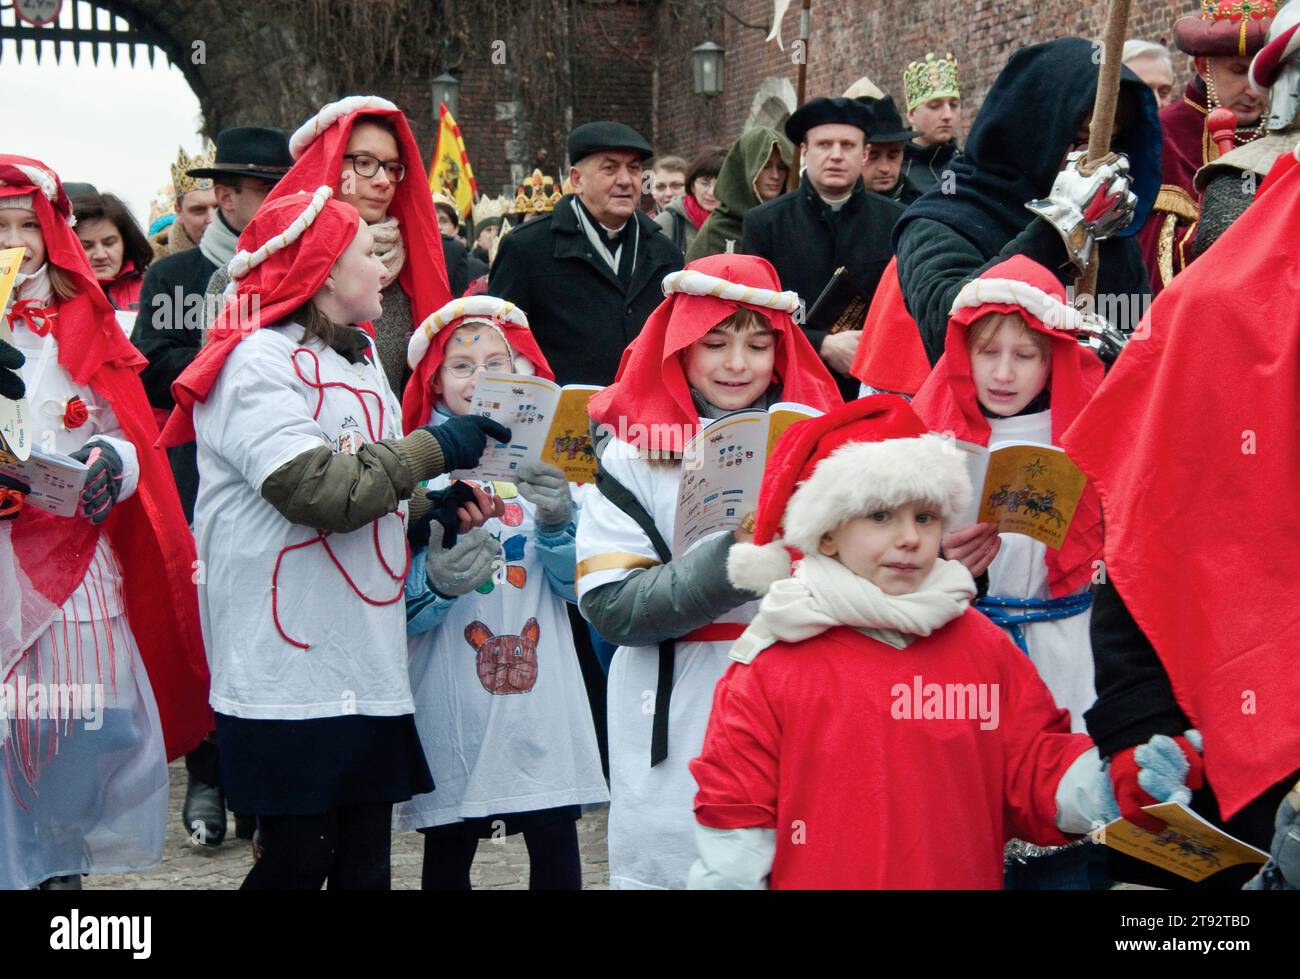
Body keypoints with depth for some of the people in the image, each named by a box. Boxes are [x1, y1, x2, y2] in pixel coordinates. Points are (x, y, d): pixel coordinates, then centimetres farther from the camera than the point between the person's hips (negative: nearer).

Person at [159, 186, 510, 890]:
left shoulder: (359, 356, 18)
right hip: (291, 668, -8)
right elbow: (319, 490, -22)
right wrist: (435, 449, -12)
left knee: (366, 860, 8)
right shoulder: (256, 363, -10)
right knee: (300, 859, -5)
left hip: (370, 665, 8)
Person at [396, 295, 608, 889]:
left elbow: (575, 587, 1)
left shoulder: (543, 461, 7)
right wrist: (435, 582, -27)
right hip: (451, 698, -2)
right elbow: (396, 604, -5)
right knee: (448, 851, 6)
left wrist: (557, 521, -18)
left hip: (539, 688, 2)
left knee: (556, 844, 1)